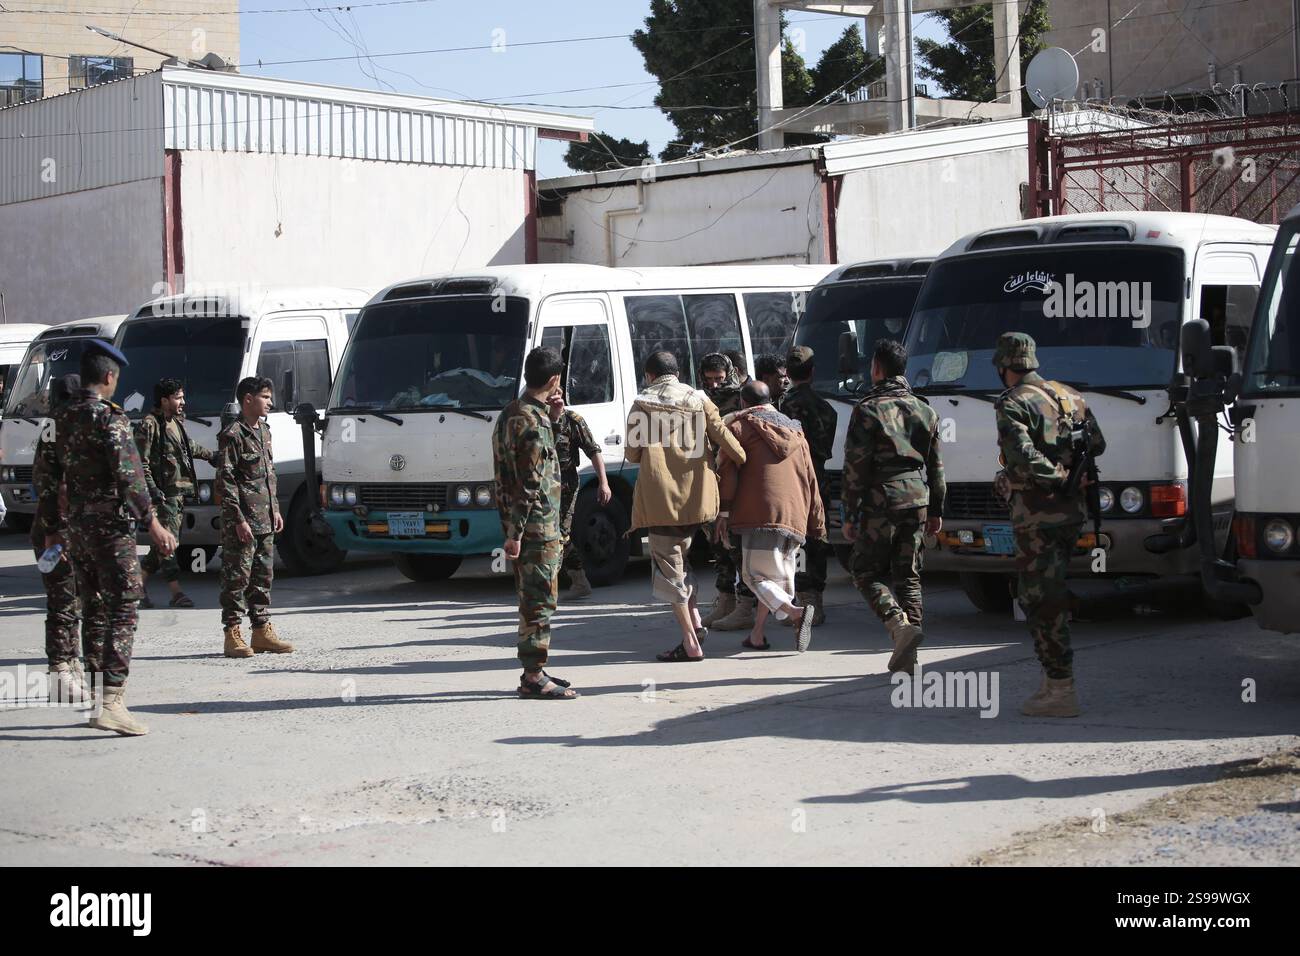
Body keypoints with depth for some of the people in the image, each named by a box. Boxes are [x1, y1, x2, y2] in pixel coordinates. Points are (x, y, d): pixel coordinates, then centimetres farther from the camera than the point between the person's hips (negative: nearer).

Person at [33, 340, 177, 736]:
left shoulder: (61, 418, 12)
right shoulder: (109, 417, -12)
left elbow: (43, 476, 17)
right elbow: (127, 474, -21)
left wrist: (52, 528, 23)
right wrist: (152, 522, -21)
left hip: (77, 526, 8)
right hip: (111, 525, -8)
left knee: (94, 611, 15)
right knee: (122, 610, -8)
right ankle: (111, 701, -18)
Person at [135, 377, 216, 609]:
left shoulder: (176, 422, 17)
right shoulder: (149, 425, -10)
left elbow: (189, 446, 36)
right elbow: (140, 462, -14)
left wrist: (211, 455, 45)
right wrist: (152, 489, -22)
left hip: (179, 492, 9)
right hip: (163, 494, -9)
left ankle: (139, 583, 20)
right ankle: (176, 593, -12)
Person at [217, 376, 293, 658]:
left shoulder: (264, 431, 15)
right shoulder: (232, 434, -11)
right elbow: (226, 481, -14)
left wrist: (275, 509, 16)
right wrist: (239, 520, -18)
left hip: (265, 520, 9)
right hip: (242, 521, -8)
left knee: (263, 575, 11)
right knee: (237, 577, -4)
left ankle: (262, 630, 18)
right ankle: (232, 635, -1)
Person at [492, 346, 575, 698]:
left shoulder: (510, 414, 14)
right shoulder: (532, 422, -18)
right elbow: (529, 485, -20)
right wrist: (515, 533, -21)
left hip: (530, 527, 10)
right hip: (538, 527, -10)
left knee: (534, 600, 15)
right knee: (539, 601, -6)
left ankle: (534, 672, 22)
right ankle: (534, 677, -3)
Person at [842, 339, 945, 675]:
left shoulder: (868, 410, -7)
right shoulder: (925, 410, 11)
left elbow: (855, 468, -9)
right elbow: (936, 467, 14)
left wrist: (850, 516, -4)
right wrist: (936, 510, 21)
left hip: (881, 502, -5)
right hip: (917, 499, 5)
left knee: (866, 570, 6)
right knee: (908, 575, 9)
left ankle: (899, 623, -18)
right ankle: (906, 657, 7)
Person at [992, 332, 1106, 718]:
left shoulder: (1012, 404, -11)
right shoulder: (1069, 396, 13)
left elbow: (1023, 457, -24)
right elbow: (1098, 444, 15)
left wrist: (1062, 478, -13)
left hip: (1036, 514, -8)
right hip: (1072, 512, 8)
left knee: (1041, 599, -5)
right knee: (1050, 595, 18)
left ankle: (1062, 691, -6)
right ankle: (1054, 679, 21)